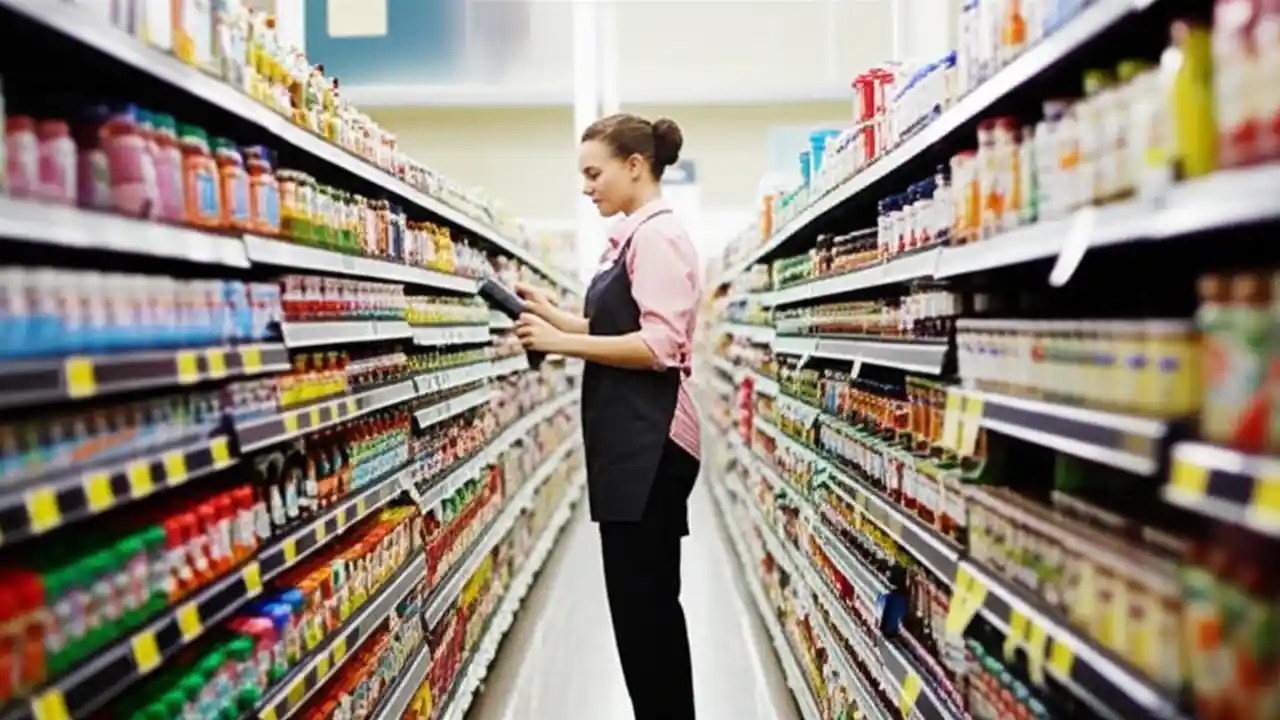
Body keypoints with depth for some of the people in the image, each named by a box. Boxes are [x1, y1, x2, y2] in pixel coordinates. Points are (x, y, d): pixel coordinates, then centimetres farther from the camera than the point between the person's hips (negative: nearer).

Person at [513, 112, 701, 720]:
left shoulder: (658, 234, -13)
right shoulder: (635, 235, 17)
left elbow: (661, 346, -22)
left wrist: (563, 343, -19)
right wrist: (558, 317, 12)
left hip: (649, 441, -10)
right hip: (631, 440, 10)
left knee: (641, 604, -3)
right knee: (649, 601, 17)